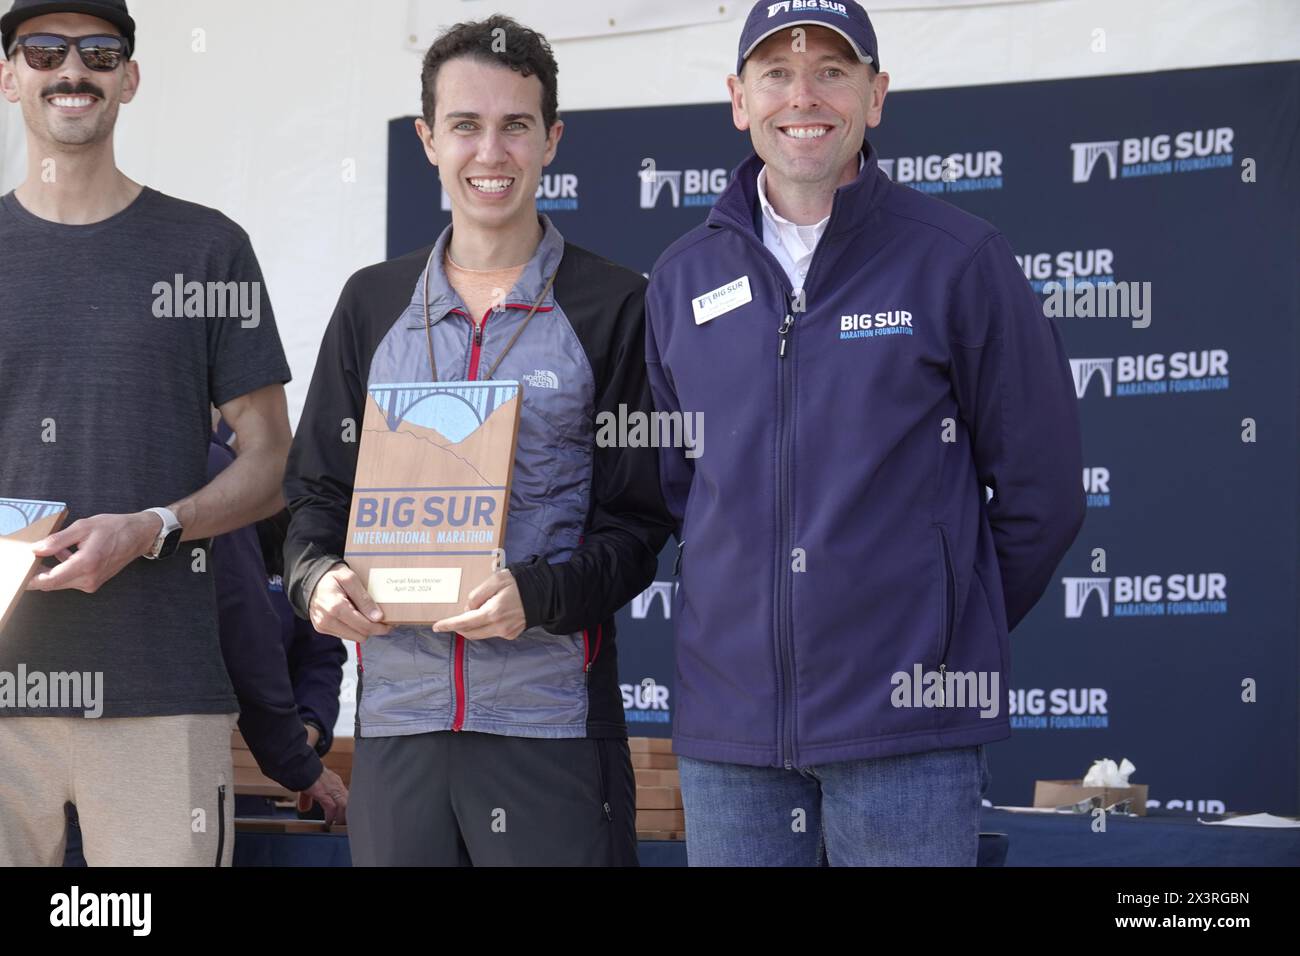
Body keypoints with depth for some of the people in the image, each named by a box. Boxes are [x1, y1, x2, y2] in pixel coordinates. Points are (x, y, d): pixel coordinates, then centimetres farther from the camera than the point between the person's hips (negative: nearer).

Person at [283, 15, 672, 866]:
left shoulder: (616, 308, 2)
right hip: (395, 713, 3)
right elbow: (318, 488, 15)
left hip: (552, 721, -3)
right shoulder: (373, 303, 13)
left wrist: (539, 595, -20)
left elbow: (640, 518, -2)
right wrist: (319, 578, -7)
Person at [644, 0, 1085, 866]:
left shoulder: (959, 260, -3)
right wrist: (753, 624, 12)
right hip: (727, 725, 4)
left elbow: (1039, 493, 1)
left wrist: (951, 634, 8)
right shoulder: (683, 277, 9)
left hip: (908, 728, -3)